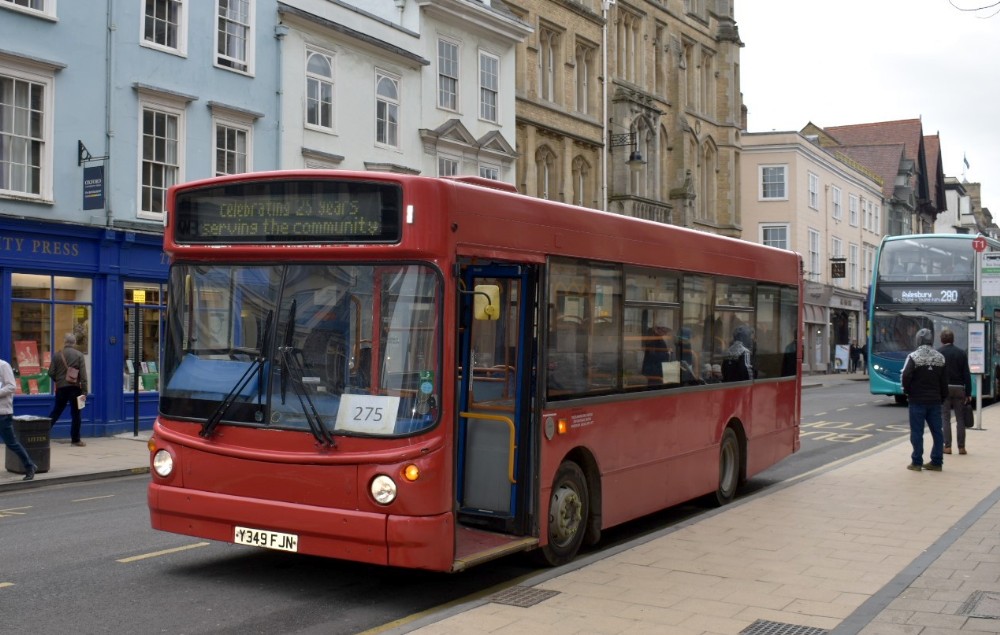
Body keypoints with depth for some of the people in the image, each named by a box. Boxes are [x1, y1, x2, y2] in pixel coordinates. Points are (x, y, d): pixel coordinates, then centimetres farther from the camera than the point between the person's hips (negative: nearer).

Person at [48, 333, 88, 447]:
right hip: (75, 387, -2)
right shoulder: (79, 355, -4)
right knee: (76, 413, 4)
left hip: (61, 387, 2)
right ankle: (75, 439, 6)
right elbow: (83, 374, -9)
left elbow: (51, 373, 0)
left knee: (56, 411, 15)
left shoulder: (57, 355, 0)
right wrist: (84, 390, -8)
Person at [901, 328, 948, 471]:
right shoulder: (940, 358, 5)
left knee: (917, 432, 1)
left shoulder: (913, 357, -10)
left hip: (917, 400, -4)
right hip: (935, 400, 4)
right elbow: (944, 381, 6)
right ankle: (936, 462, 12)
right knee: (936, 431, 9)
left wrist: (907, 390, -3)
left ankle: (917, 462, 3)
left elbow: (906, 376, -20)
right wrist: (943, 398, 14)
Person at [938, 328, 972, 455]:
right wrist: (968, 393, 4)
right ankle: (961, 447, 6)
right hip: (958, 388, 2)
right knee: (960, 418, 6)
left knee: (945, 418, 2)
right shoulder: (961, 353, 4)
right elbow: (967, 374, 1)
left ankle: (947, 446, -1)